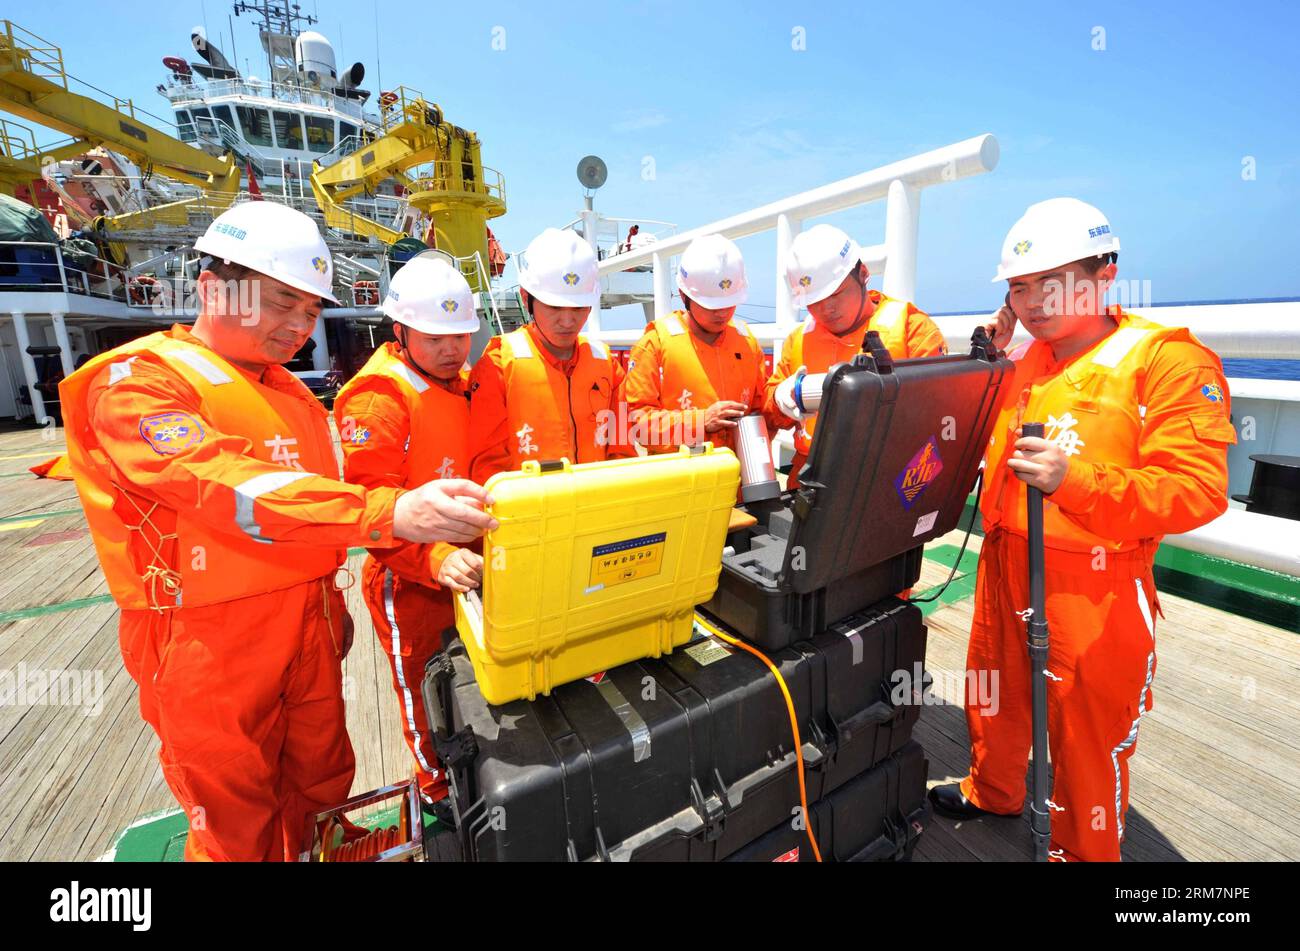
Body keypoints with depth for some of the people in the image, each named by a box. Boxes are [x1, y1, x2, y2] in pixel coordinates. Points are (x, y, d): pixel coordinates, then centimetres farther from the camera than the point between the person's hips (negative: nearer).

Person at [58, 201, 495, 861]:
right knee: (237, 829, 12)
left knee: (321, 789, 20)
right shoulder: (137, 380, -12)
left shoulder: (293, 393, 11)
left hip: (310, 628, 7)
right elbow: (226, 486, -32)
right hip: (210, 641, -6)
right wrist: (390, 513, -44)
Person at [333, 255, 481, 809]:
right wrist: (436, 560, -40)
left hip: (470, 568, 7)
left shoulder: (462, 385, 6)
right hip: (411, 584, -6)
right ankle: (437, 787, 43)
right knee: (426, 694, 16)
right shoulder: (377, 399, -19)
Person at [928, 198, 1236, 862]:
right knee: (994, 693, 23)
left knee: (1086, 731, 11)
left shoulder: (1167, 358, -11)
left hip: (1094, 588, -6)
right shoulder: (1021, 361, 8)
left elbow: (1198, 490, -18)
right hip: (1004, 568, 6)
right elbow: (980, 447, 18)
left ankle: (1085, 851, 37)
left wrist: (1074, 478, -33)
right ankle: (991, 792, 49)